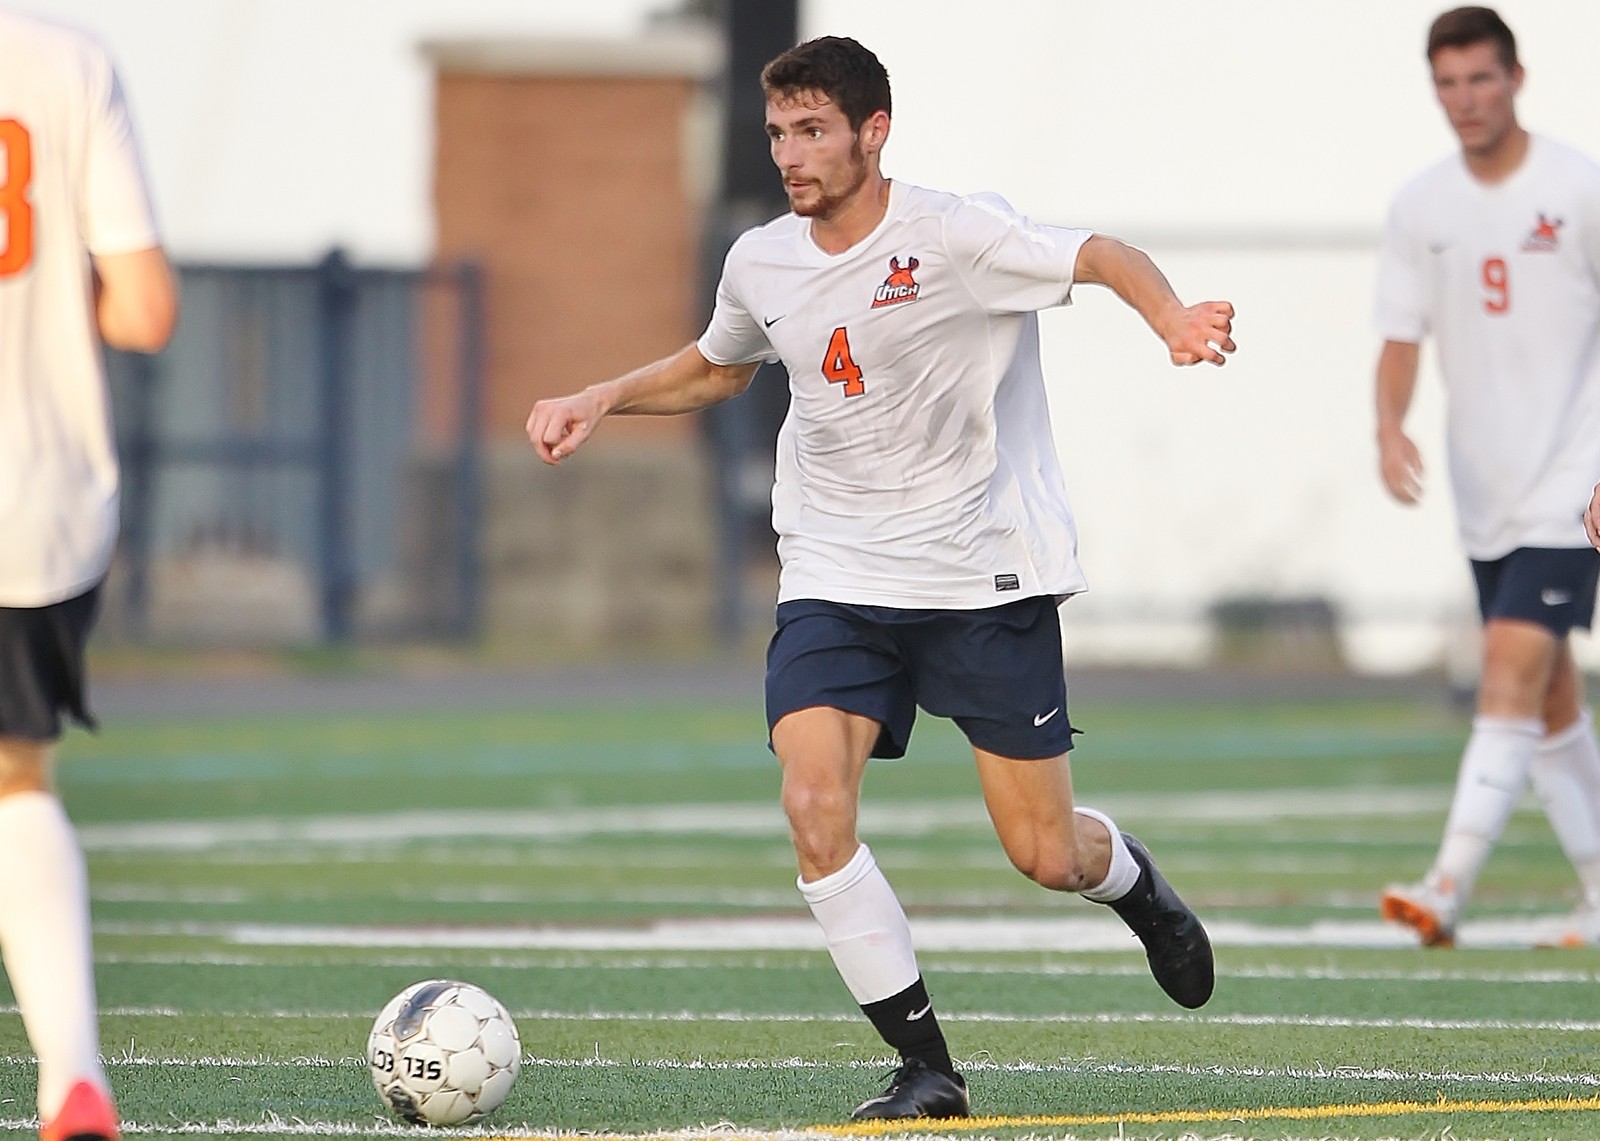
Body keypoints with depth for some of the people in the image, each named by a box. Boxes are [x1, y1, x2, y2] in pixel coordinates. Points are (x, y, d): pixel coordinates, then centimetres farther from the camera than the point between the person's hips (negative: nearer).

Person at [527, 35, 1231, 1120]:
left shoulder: (955, 235, -13)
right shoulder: (762, 263, 5)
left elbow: (1105, 257, -24)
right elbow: (718, 366, 26)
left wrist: (1173, 318, -45)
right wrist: (602, 399, 13)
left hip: (986, 579, -4)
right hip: (835, 582, 4)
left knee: (1045, 856, -1)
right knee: (815, 808, -19)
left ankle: (1131, 878, 39)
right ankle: (926, 1065, -7)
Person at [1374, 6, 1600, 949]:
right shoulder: (1422, 207, 6)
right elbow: (1402, 338, 6)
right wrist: (1390, 427, -15)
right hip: (1484, 487, 6)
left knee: (1513, 666, -17)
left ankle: (1450, 889, -25)